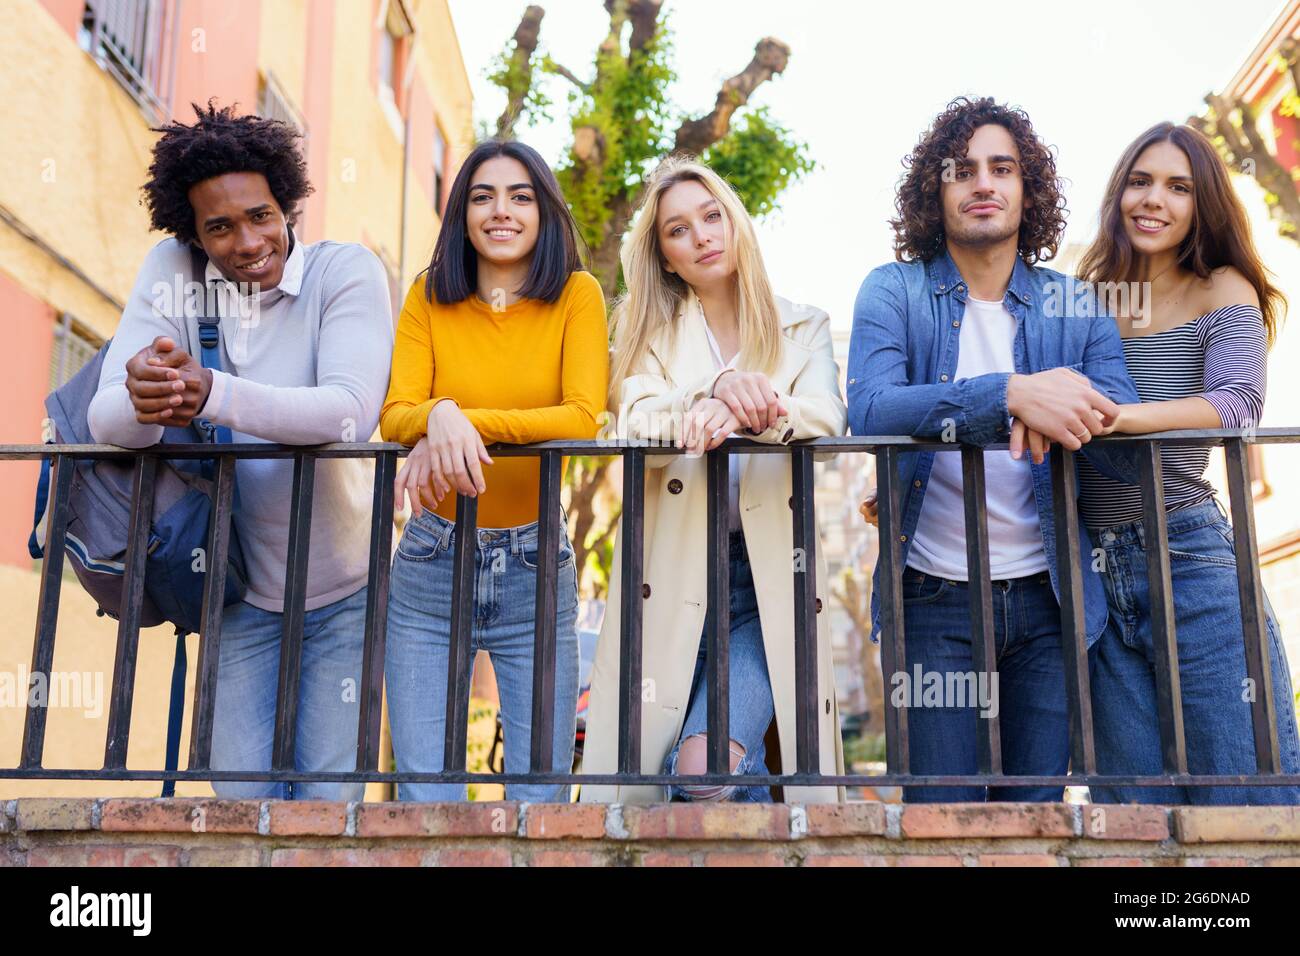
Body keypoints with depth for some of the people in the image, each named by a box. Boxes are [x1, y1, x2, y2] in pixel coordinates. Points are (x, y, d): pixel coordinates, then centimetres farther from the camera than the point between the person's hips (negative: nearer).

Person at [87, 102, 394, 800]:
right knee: (242, 797, 4)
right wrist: (141, 403, -39)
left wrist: (212, 394, -41)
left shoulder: (347, 270, -12)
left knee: (327, 797, 1)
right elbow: (106, 418, -14)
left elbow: (351, 410, -28)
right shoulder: (171, 270, -5)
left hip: (343, 592, -2)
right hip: (243, 594, 2)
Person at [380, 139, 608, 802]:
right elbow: (395, 415, -7)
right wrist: (440, 416, -30)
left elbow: (583, 417, -13)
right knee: (424, 792, 4)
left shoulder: (577, 295, 0)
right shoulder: (428, 298, 5)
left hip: (536, 566, -1)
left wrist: (465, 423, -23)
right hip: (431, 563, 1)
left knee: (540, 791, 3)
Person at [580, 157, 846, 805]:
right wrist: (718, 387, -26)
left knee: (706, 767, -20)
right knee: (643, 766, -4)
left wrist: (744, 413, -28)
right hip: (673, 578, 1)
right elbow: (634, 429, -8)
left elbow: (827, 416, -8)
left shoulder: (803, 328, 12)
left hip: (766, 579, -1)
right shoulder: (652, 332, 11)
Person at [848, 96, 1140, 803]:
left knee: (1038, 805, 10)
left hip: (1046, 594, 3)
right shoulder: (893, 293, -1)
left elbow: (1135, 453, -2)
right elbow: (869, 413, -19)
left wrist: (1064, 409, -25)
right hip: (935, 595, -2)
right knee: (940, 809, -2)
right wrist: (1010, 394, -32)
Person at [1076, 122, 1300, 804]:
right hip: (1095, 575, 3)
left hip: (1191, 562, -3)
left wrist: (1113, 415, -29)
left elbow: (1239, 401, -13)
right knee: (1136, 808, 3)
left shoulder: (1224, 292, 5)